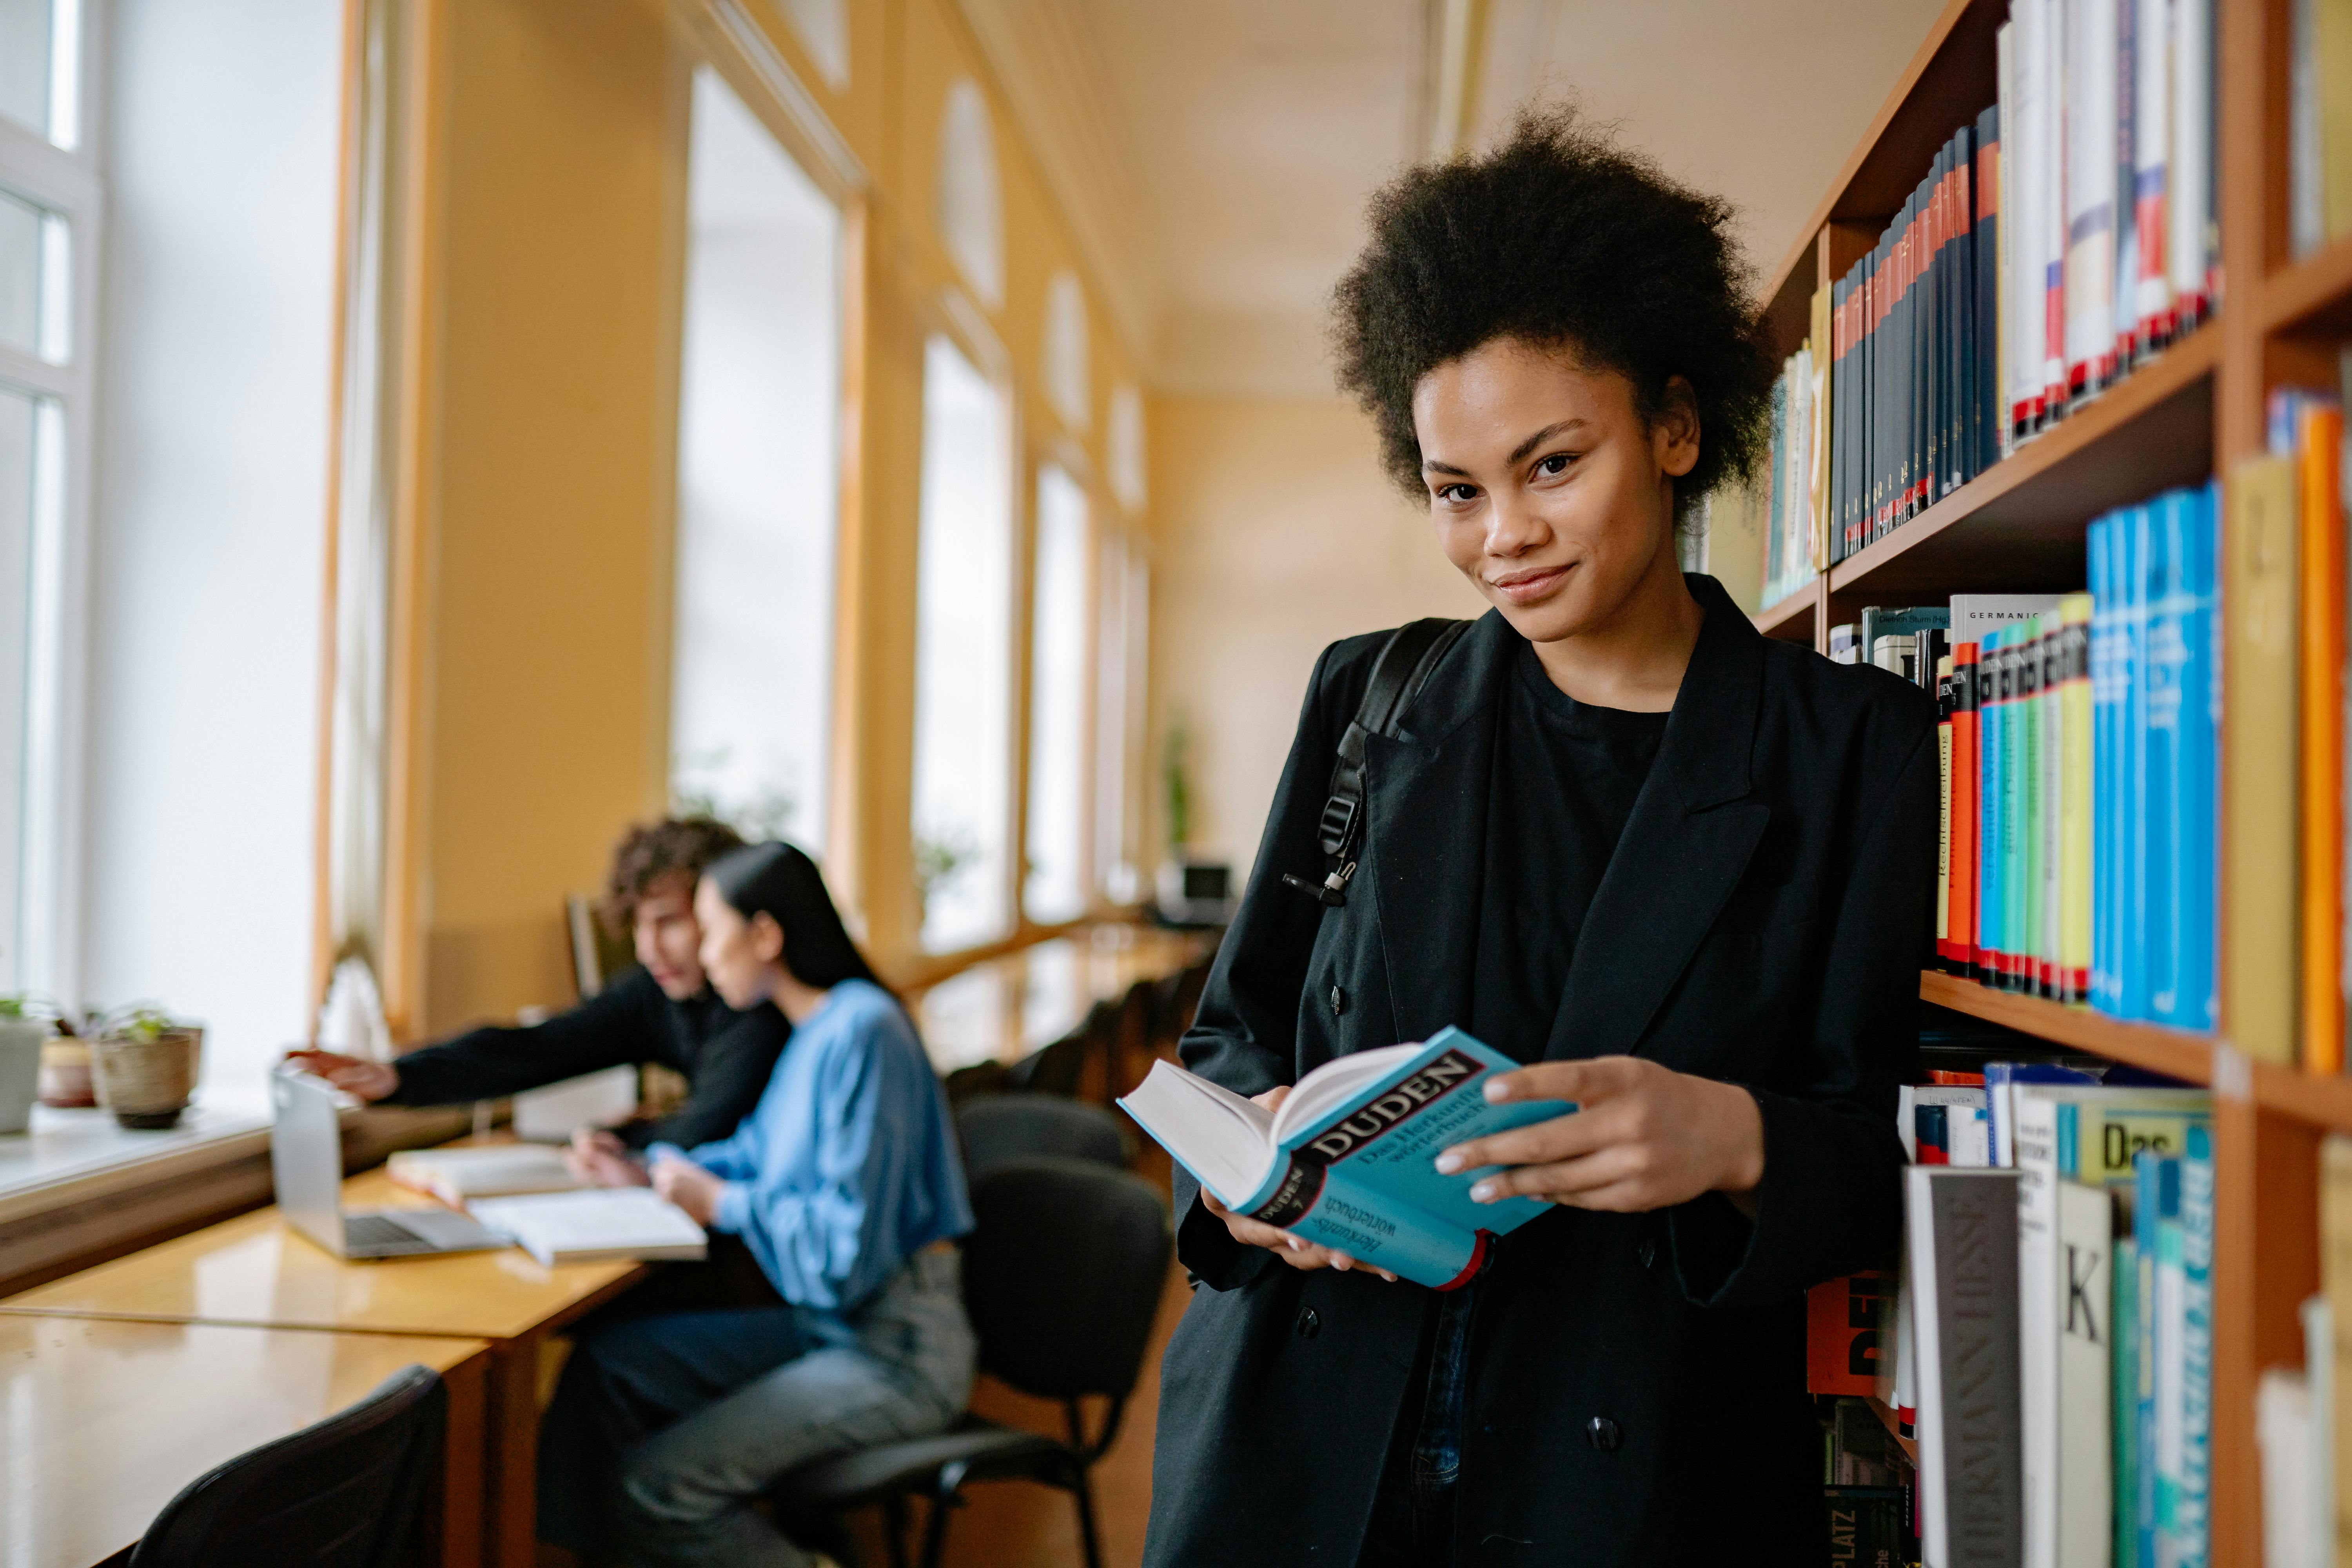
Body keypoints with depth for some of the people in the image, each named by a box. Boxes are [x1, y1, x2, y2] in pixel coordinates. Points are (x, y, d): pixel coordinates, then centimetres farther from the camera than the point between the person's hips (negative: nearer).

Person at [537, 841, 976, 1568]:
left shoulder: (861, 1032, -21)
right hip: (826, 1324, 10)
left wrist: (720, 1203, -12)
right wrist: (650, 1171, 10)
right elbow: (762, 1155, 23)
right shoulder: (818, 1027, 9)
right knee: (608, 1358, 6)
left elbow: (848, 1253, -23)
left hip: (895, 1353, -10)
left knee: (654, 1485, -15)